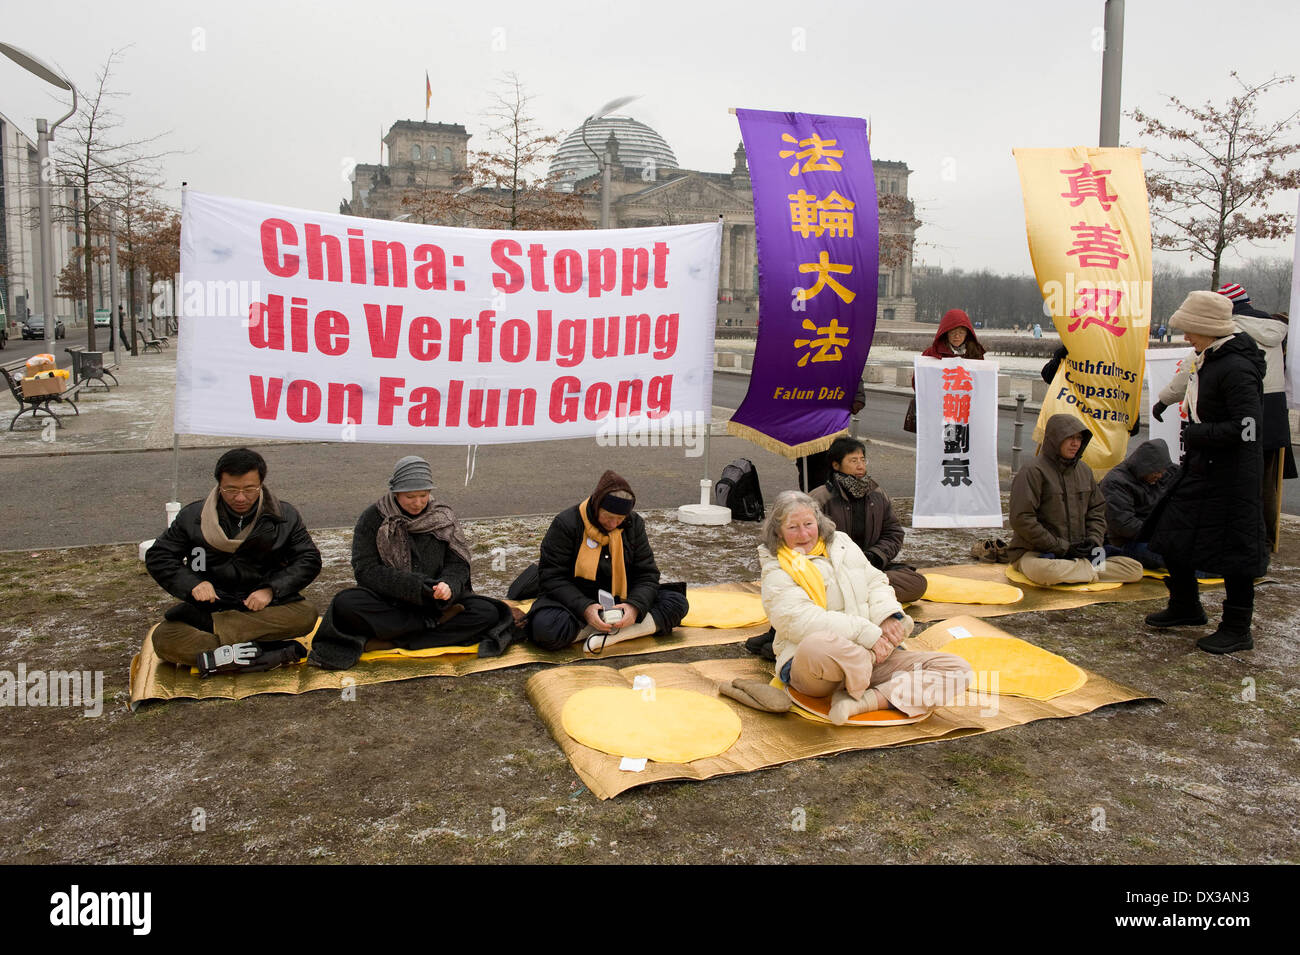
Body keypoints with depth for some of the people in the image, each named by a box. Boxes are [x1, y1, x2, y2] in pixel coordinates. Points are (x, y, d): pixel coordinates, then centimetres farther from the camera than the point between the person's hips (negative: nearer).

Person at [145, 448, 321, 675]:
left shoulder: (284, 516, 2)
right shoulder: (192, 516, 2)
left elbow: (309, 559, 1)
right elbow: (157, 557, 6)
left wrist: (271, 589, -14)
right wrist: (192, 584, -12)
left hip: (264, 607, 0)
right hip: (208, 605, 0)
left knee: (306, 615, -32)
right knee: (164, 639, -30)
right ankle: (268, 656, -37)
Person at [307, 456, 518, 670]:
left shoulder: (443, 517, 4)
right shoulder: (372, 518, -3)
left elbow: (458, 564, 1)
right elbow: (365, 570, -11)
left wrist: (448, 585, -23)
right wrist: (413, 586, -24)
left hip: (436, 602, 2)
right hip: (388, 602, -2)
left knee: (487, 612, -24)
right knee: (345, 604, -32)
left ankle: (388, 641, -25)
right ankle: (437, 623, -24)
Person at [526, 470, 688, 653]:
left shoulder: (634, 524, -1)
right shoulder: (565, 524, -13)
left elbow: (647, 575, -2)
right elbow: (551, 577, -14)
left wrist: (634, 606, -23)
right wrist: (585, 608, -29)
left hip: (621, 602, 4)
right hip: (575, 602, -3)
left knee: (676, 602, -17)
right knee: (545, 628, -36)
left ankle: (609, 636, -28)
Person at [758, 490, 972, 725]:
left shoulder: (841, 543, 19)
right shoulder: (777, 574, 0)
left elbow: (875, 581, 21)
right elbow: (802, 622, -15)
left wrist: (888, 615, -3)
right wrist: (867, 634, -21)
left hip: (870, 653, 6)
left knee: (958, 669, -9)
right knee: (816, 646, -44)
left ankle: (860, 702, -23)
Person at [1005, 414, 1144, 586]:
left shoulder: (1084, 470, 14)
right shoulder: (1033, 471, -9)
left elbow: (1097, 510, 20)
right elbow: (1022, 520, -16)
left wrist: (1094, 540, -1)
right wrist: (1062, 547, -15)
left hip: (1078, 553, 7)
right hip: (1034, 553, -6)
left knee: (1135, 569, -8)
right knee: (1044, 571, -42)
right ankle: (1092, 569, -17)